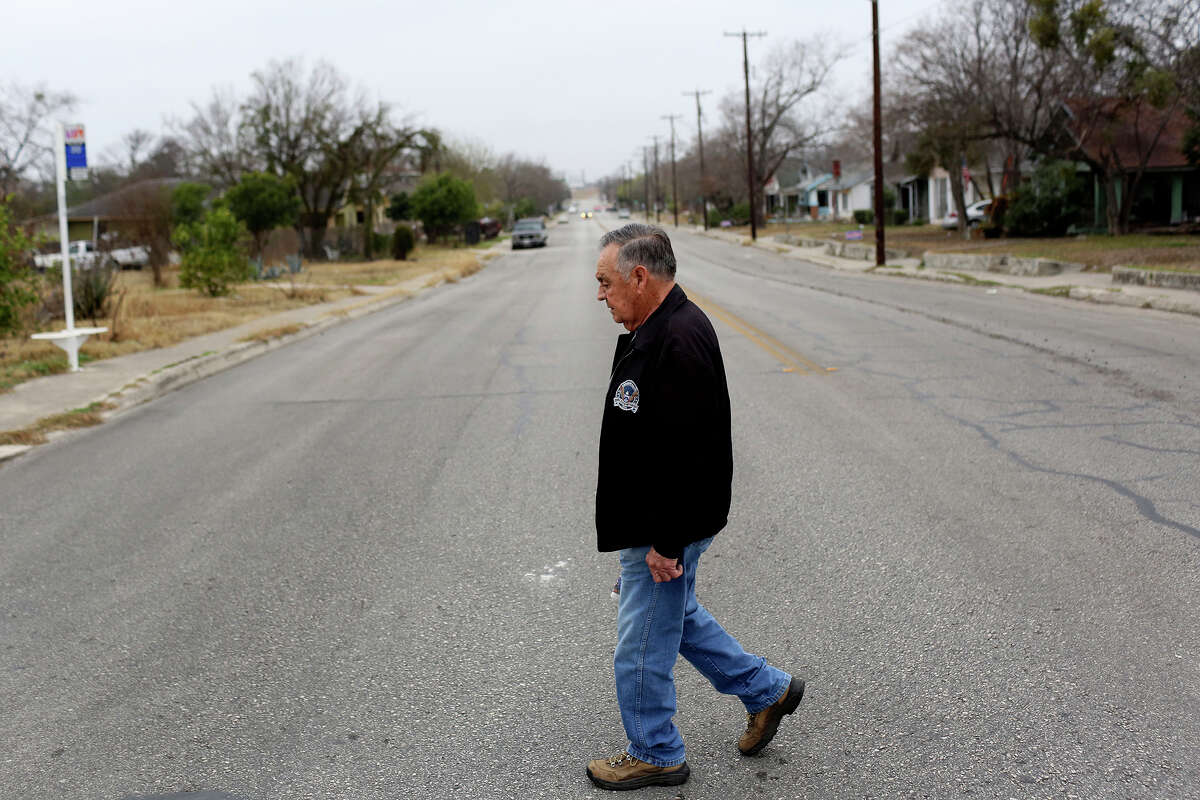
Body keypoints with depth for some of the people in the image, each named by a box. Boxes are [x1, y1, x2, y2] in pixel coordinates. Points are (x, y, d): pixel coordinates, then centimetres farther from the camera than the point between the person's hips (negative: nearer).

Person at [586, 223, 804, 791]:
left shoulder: (679, 343, -26)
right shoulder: (654, 329, 9)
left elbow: (687, 453, -29)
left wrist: (667, 542, -25)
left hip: (665, 529, -11)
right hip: (652, 521, 11)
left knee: (642, 644, 5)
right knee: (675, 614, 25)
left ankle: (655, 756, 25)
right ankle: (766, 690, 37)